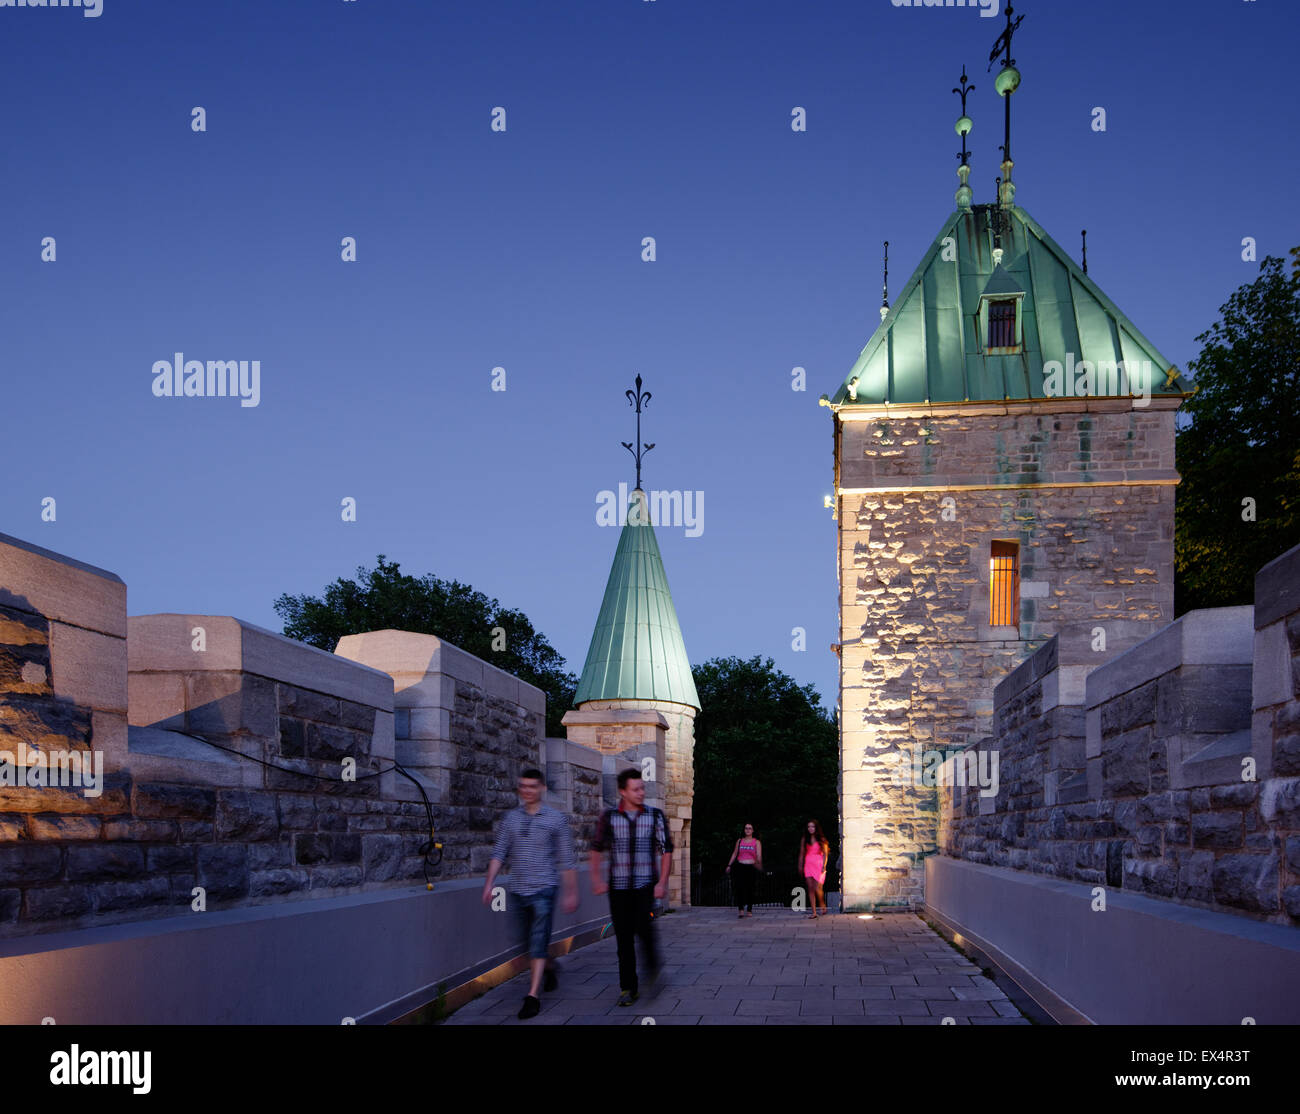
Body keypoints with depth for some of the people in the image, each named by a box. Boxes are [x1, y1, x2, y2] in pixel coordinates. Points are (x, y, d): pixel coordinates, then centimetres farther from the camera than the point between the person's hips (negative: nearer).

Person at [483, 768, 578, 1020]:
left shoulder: (556, 819, -2)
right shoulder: (511, 818, 7)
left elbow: (567, 859, 0)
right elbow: (499, 853, 7)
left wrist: (571, 892, -1)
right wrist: (489, 883, -2)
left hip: (543, 888, -4)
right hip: (518, 890, 4)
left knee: (538, 941, -10)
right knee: (529, 941, 14)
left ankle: (533, 995, -9)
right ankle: (549, 968, 42)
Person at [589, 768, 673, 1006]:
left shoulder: (655, 816, 2)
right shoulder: (609, 817, 3)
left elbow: (666, 850, 2)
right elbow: (597, 848, 13)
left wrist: (662, 882, -7)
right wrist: (596, 878, 3)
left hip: (645, 885, -1)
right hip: (618, 886, 1)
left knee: (644, 927, -21)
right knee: (624, 938, 2)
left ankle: (652, 967, 6)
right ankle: (628, 988, 12)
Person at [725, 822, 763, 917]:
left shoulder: (757, 842, 5)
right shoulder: (739, 841, 13)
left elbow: (759, 855, -8)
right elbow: (734, 854, 19)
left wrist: (758, 862, -28)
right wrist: (729, 865, 13)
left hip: (751, 868, -1)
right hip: (740, 867, 1)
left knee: (750, 889, 0)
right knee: (739, 888, -12)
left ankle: (749, 910, 10)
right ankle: (741, 909, -11)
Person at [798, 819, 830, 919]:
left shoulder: (821, 840, 2)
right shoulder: (804, 840, 10)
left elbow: (825, 854, 1)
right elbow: (801, 854, 14)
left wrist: (824, 867, -7)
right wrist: (800, 866, 10)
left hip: (818, 866, -3)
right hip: (808, 865, 3)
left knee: (817, 888, -12)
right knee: (810, 889, -2)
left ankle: (822, 905, 18)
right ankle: (814, 912, 0)